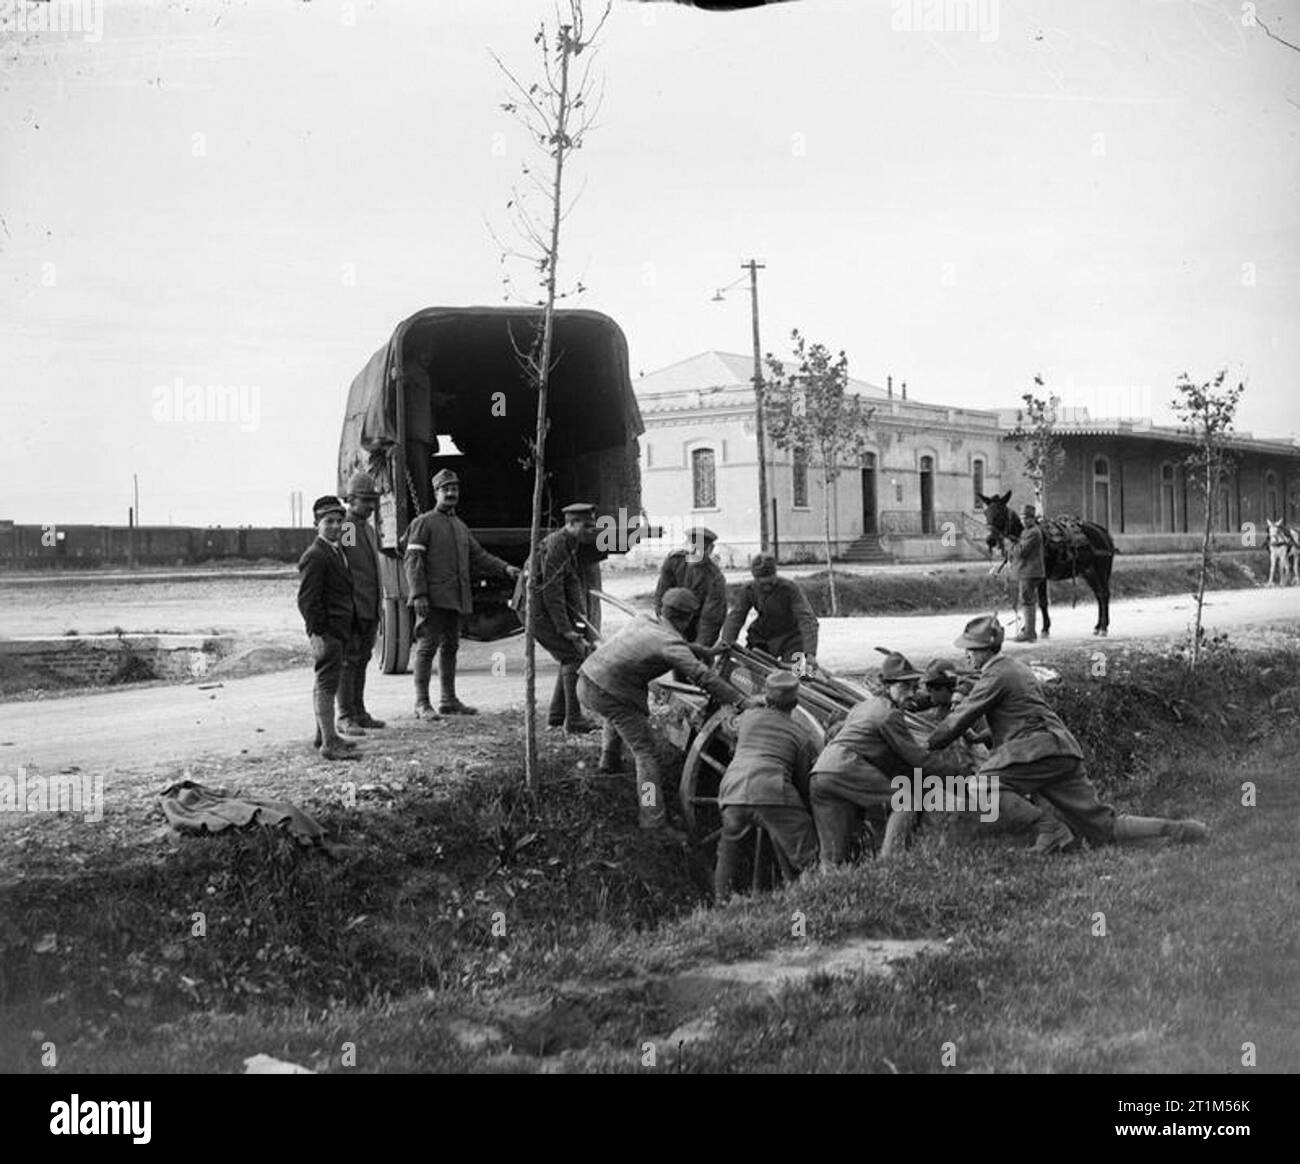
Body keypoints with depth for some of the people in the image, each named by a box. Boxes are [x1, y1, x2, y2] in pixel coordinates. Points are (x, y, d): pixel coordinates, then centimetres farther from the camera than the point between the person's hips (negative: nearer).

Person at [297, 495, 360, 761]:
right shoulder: (315, 556, -15)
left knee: (325, 682, 18)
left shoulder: (336, 551, 16)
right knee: (326, 683, -9)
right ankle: (329, 742, -9)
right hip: (327, 630, -10)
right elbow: (307, 599, -19)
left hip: (340, 628, 10)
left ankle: (324, 734, 29)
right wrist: (318, 633, -21)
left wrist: (350, 625, 20)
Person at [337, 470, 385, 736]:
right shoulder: (341, 528, -11)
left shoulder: (368, 529, 17)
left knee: (362, 660, 13)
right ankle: (345, 718, -3)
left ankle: (359, 712, 20)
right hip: (352, 610, -8)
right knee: (348, 661, -6)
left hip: (370, 610, 8)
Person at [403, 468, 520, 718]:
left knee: (450, 647, 12)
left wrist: (505, 568, 6)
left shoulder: (460, 526, 20)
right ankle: (422, 704, -6)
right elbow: (412, 560, -10)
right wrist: (418, 595, -20)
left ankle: (449, 700, 19)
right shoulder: (424, 523, -4)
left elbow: (478, 556, 22)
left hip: (455, 599, 8)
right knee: (427, 647, -8)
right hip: (433, 599, -8)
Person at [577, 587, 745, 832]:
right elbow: (703, 676, -20)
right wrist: (741, 701, -20)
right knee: (646, 754, -3)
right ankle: (654, 821, -11)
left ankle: (609, 759, 53)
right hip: (610, 694, -8)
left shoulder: (642, 620, 12)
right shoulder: (671, 644, -11)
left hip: (585, 681, 8)